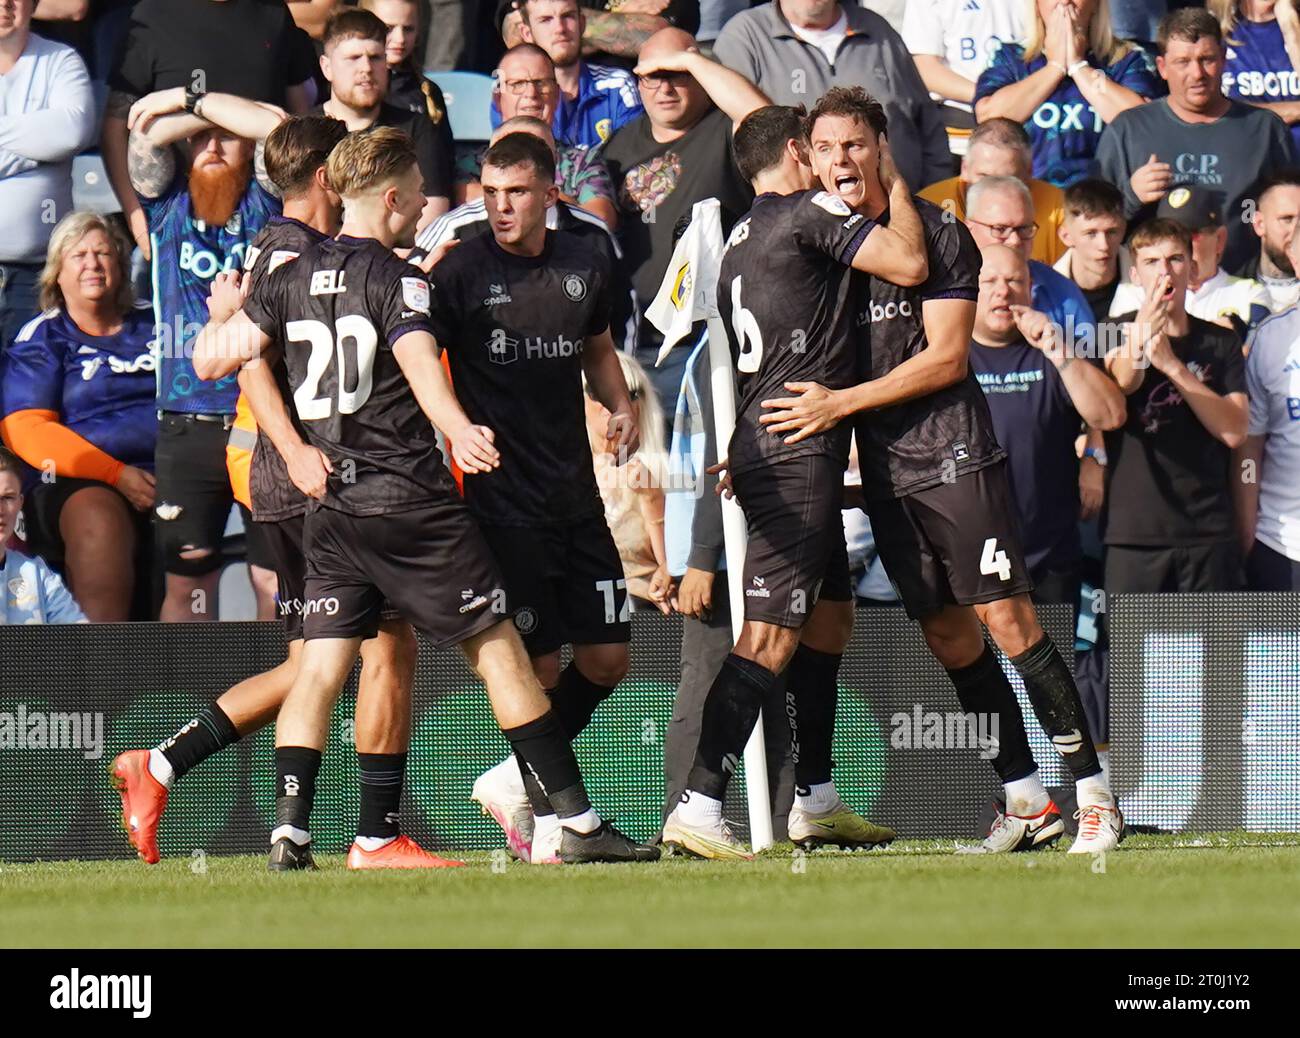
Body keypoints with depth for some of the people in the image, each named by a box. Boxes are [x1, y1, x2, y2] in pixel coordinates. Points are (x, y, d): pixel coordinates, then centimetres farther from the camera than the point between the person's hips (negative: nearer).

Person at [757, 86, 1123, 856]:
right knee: (949, 638, 4)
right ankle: (1026, 801, 11)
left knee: (1009, 619, -10)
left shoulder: (935, 233, -4)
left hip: (955, 454, -5)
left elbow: (946, 358, -10)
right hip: (883, 468, 5)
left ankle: (1094, 794, -5)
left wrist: (840, 403, -14)